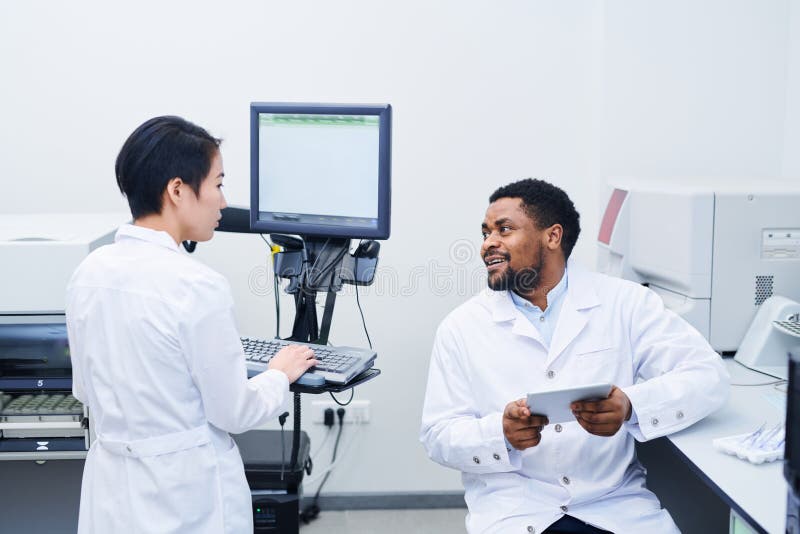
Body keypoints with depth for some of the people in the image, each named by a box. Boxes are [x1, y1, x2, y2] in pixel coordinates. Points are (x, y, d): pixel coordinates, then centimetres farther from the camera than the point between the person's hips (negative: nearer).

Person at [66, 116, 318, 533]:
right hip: (187, 494, -5)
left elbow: (85, 389, 8)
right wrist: (281, 375, 3)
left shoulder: (88, 272, -3)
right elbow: (234, 412, -14)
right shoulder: (198, 286, -23)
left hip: (111, 487, 6)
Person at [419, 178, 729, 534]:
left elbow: (709, 375, -3)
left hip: (616, 504, 2)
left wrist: (631, 407, -22)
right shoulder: (462, 327, 5)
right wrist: (501, 434, -18)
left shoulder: (625, 302, 4)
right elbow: (438, 436, 3)